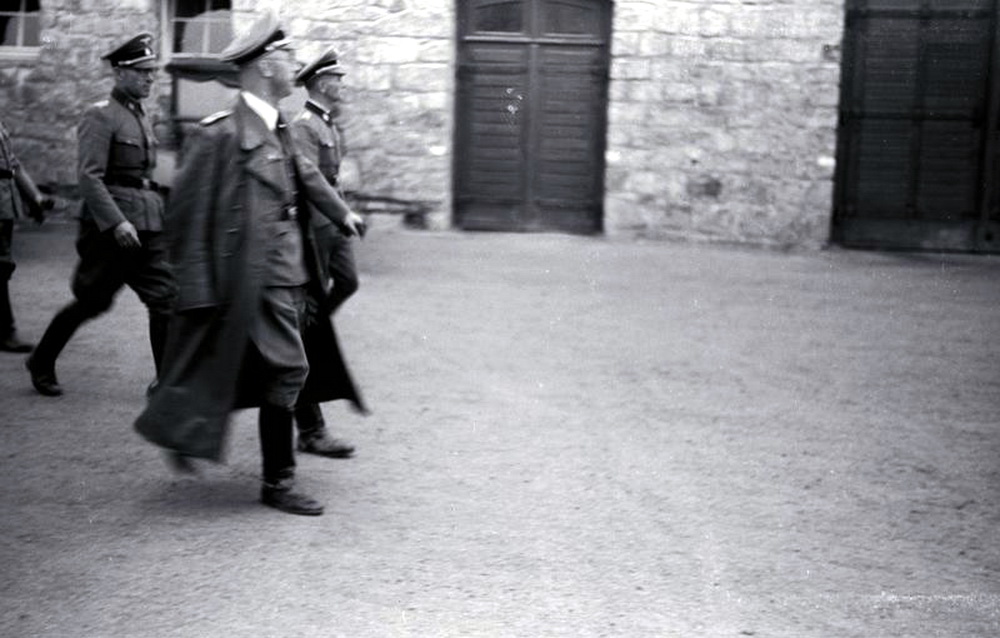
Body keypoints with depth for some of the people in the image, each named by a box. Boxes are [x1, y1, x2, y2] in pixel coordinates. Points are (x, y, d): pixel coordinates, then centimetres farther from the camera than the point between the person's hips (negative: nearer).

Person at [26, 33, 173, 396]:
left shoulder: (141, 117, 14)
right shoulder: (101, 116, -10)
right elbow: (88, 176, -18)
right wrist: (116, 222, -25)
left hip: (147, 226, 7)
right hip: (110, 225, -7)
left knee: (165, 298, -2)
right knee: (92, 301, 5)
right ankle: (41, 364, 25)